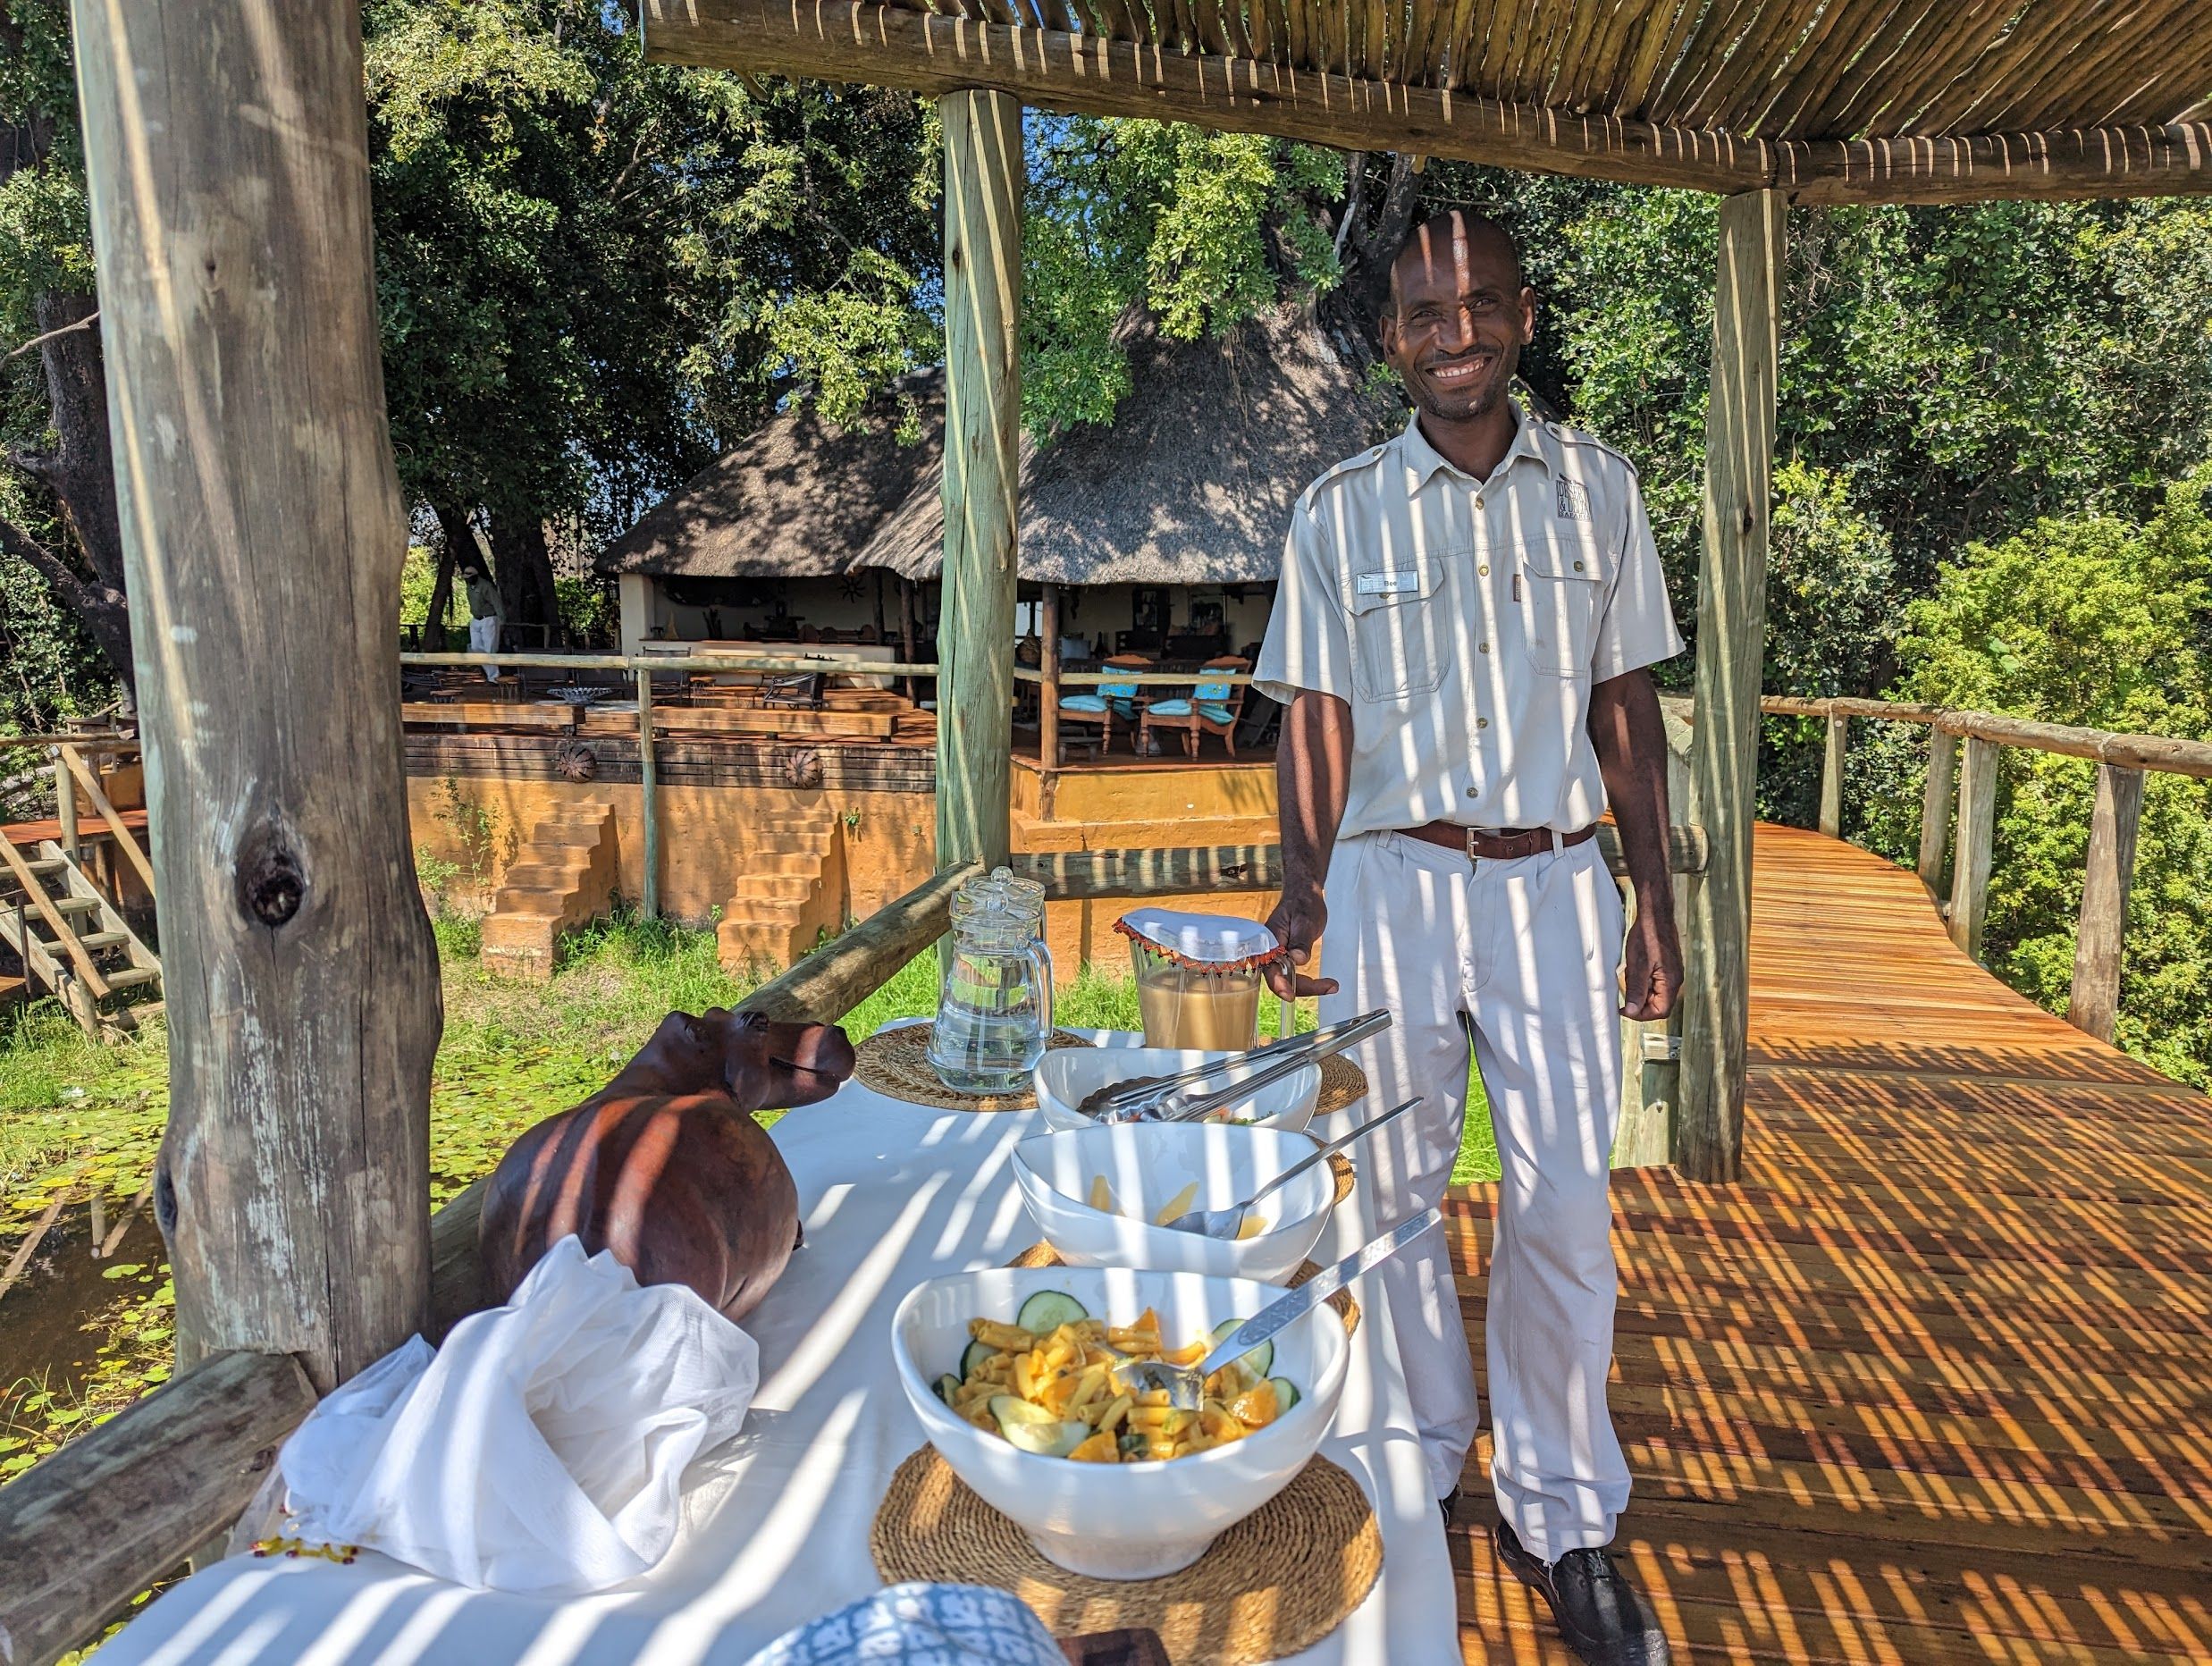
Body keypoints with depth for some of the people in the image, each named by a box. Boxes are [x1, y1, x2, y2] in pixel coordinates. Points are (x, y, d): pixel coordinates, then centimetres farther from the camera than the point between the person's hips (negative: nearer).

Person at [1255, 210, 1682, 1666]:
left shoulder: (1597, 489, 8)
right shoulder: (1341, 510, 3)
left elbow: (1626, 699, 9)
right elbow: (1317, 716, 2)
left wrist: (1656, 898, 6)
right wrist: (1303, 890, -10)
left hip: (1556, 881, 1)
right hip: (1393, 882, -1)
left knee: (1565, 1205, 4)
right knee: (1394, 1193, 9)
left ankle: (1562, 1515, 24)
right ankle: (1419, 1470, 31)